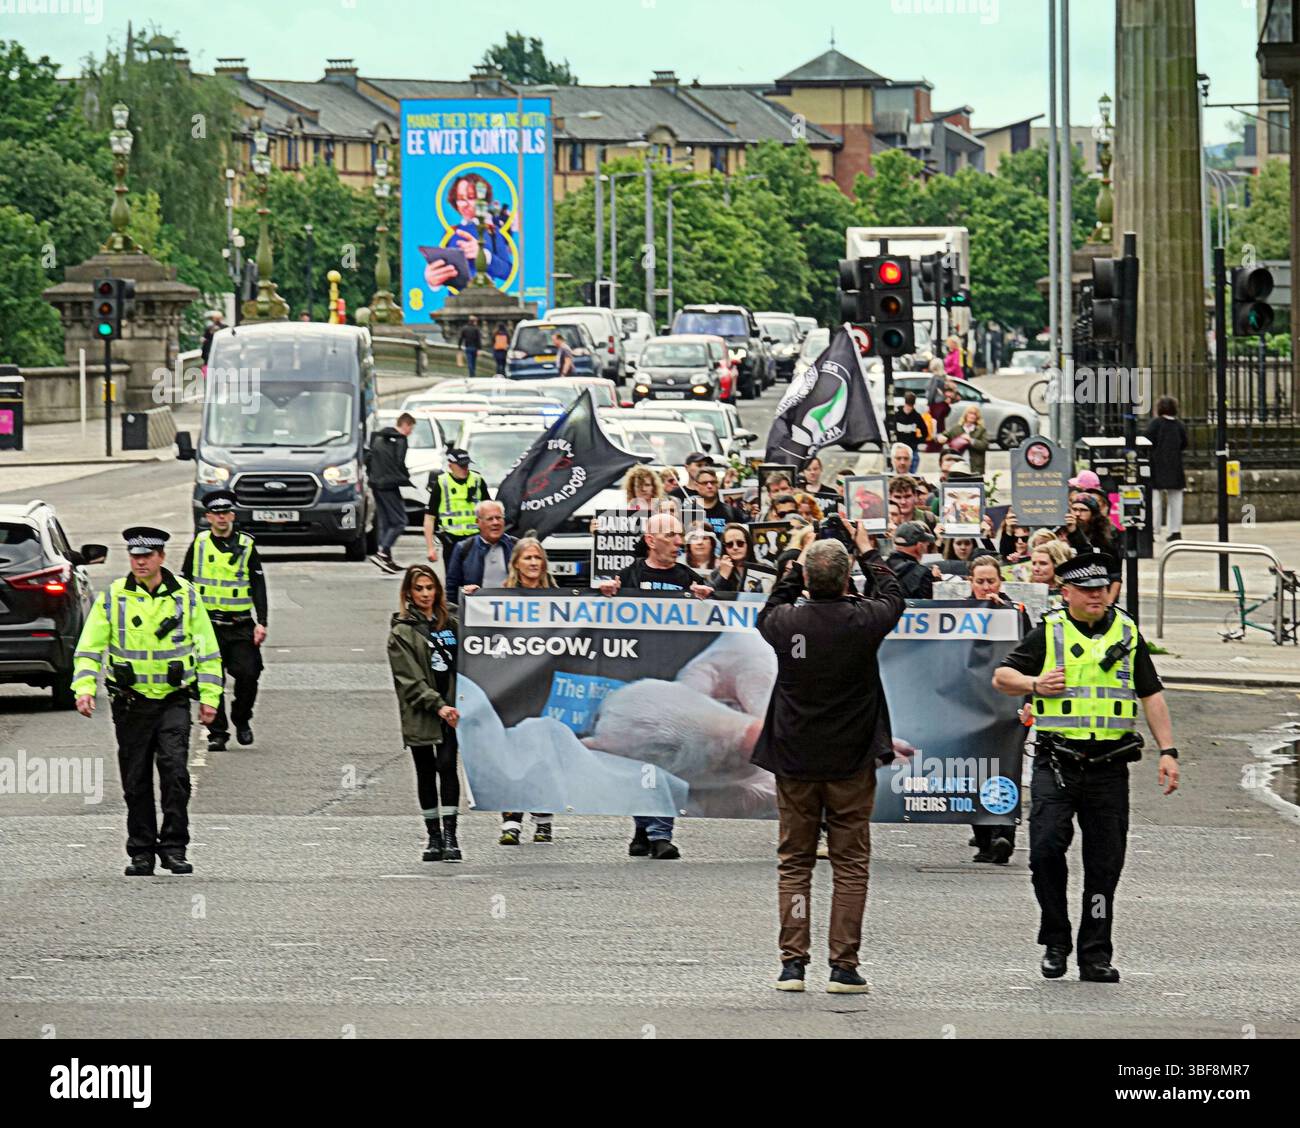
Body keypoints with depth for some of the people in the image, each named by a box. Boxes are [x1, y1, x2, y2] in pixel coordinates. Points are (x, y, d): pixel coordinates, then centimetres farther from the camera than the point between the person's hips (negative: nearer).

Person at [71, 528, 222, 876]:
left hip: (174, 701, -1)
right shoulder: (113, 597, 1)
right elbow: (89, 647, 1)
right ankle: (141, 853, 15)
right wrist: (84, 688, -14)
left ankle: (173, 847, -8)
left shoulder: (185, 595, 2)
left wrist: (209, 697, 1)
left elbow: (207, 649, 7)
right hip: (131, 703, 1)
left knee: (174, 770, -15)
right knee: (136, 781, 5)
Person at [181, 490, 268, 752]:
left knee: (248, 674, -10)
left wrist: (261, 623, -4)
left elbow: (259, 587, 5)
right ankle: (217, 733, 7)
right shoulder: (199, 545, 6)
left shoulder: (246, 546, 6)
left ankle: (242, 720, 13)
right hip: (208, 623, 0)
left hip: (240, 624, 0)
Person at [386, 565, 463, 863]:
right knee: (426, 772, 7)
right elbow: (409, 680, -9)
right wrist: (438, 706, -16)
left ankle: (449, 835, -11)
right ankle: (434, 837, 15)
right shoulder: (402, 632, -1)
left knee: (447, 765, -10)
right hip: (420, 713, -2)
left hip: (451, 709, 2)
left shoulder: (450, 623, 12)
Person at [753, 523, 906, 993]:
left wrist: (797, 564, 25)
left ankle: (792, 963, 4)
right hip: (851, 760, -1)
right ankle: (844, 967, 0)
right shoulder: (863, 620, -12)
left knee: (794, 862, 10)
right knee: (851, 865, 5)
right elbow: (893, 597, 12)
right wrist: (868, 553, 24)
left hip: (794, 760, 1)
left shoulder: (786, 621, -9)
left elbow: (767, 613, 17)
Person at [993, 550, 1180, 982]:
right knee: (1046, 848, -15)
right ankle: (1055, 941, 2)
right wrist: (1034, 683, -12)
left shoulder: (1127, 634, 11)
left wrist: (1167, 751, 5)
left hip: (1109, 767, 2)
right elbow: (1001, 677, 9)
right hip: (1057, 763, -2)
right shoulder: (1048, 633, 4)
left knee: (1104, 864, 3)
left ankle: (1096, 955, 11)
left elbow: (1152, 695, 13)